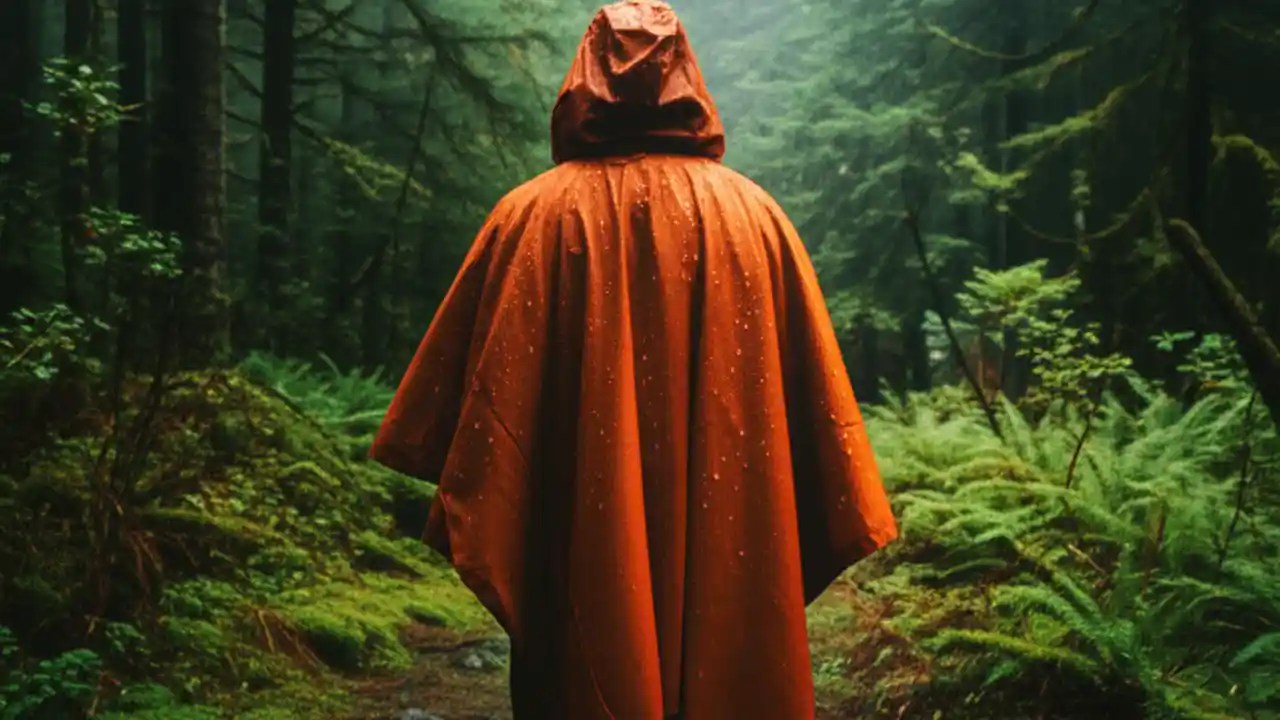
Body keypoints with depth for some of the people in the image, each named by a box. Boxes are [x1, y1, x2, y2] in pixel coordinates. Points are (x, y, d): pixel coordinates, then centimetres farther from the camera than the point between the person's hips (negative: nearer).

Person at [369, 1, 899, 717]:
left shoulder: (533, 215, -5)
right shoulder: (755, 215, -2)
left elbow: (470, 403, -3)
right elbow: (817, 411, -1)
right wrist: (833, 529, 9)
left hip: (578, 562, 0)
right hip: (732, 555, 1)